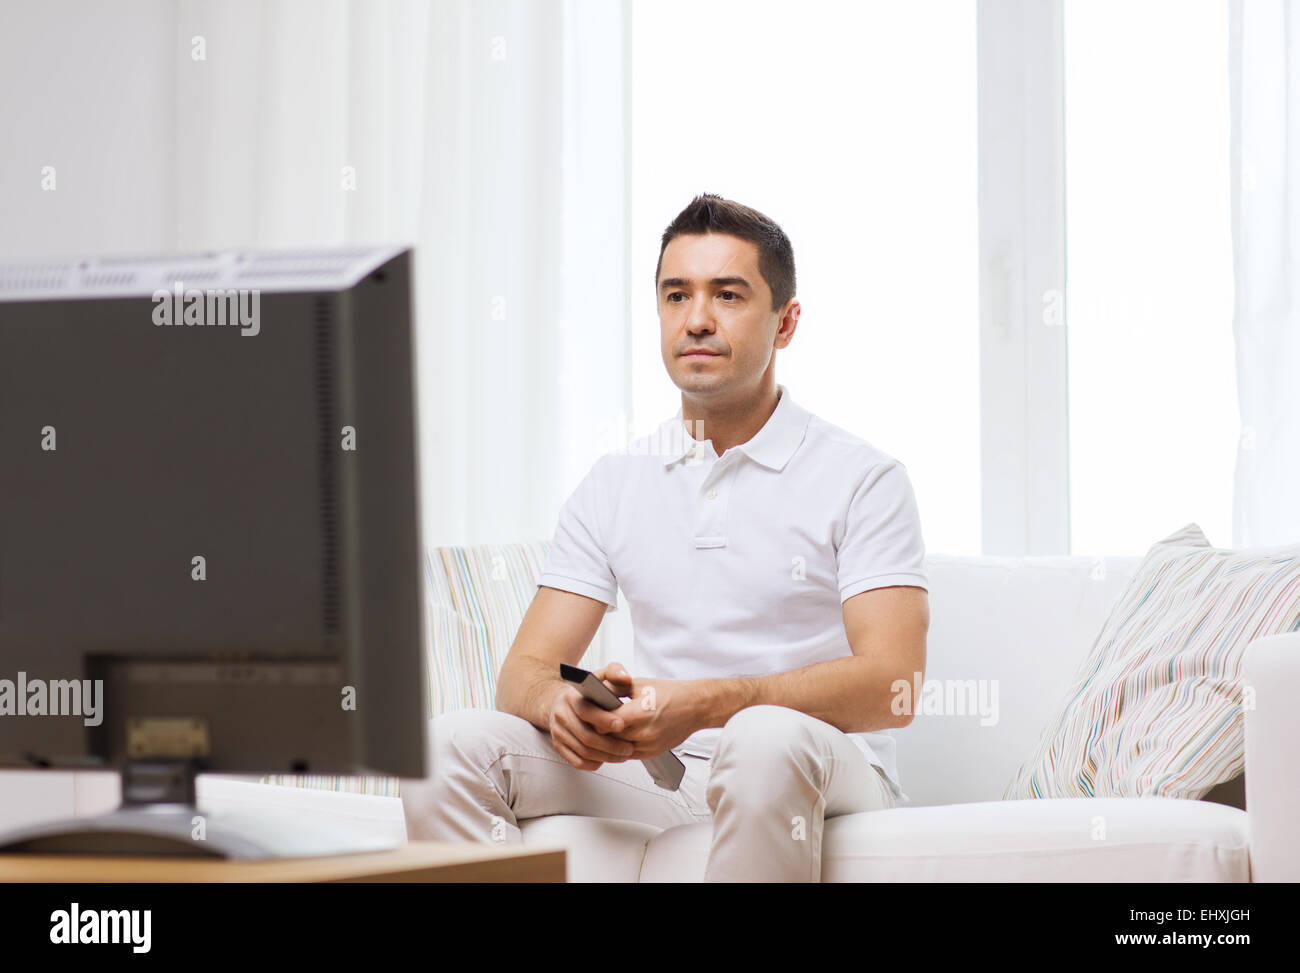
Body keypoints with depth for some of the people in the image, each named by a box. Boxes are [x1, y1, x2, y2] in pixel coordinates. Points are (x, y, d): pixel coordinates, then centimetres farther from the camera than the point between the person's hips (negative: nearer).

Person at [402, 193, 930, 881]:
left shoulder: (862, 480, 1)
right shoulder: (615, 485, 15)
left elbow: (892, 685, -12)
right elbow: (525, 671, 10)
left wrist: (705, 705, -26)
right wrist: (561, 704, -18)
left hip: (828, 780, -4)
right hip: (660, 779, 4)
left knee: (767, 737, -40)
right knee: (449, 744, -18)